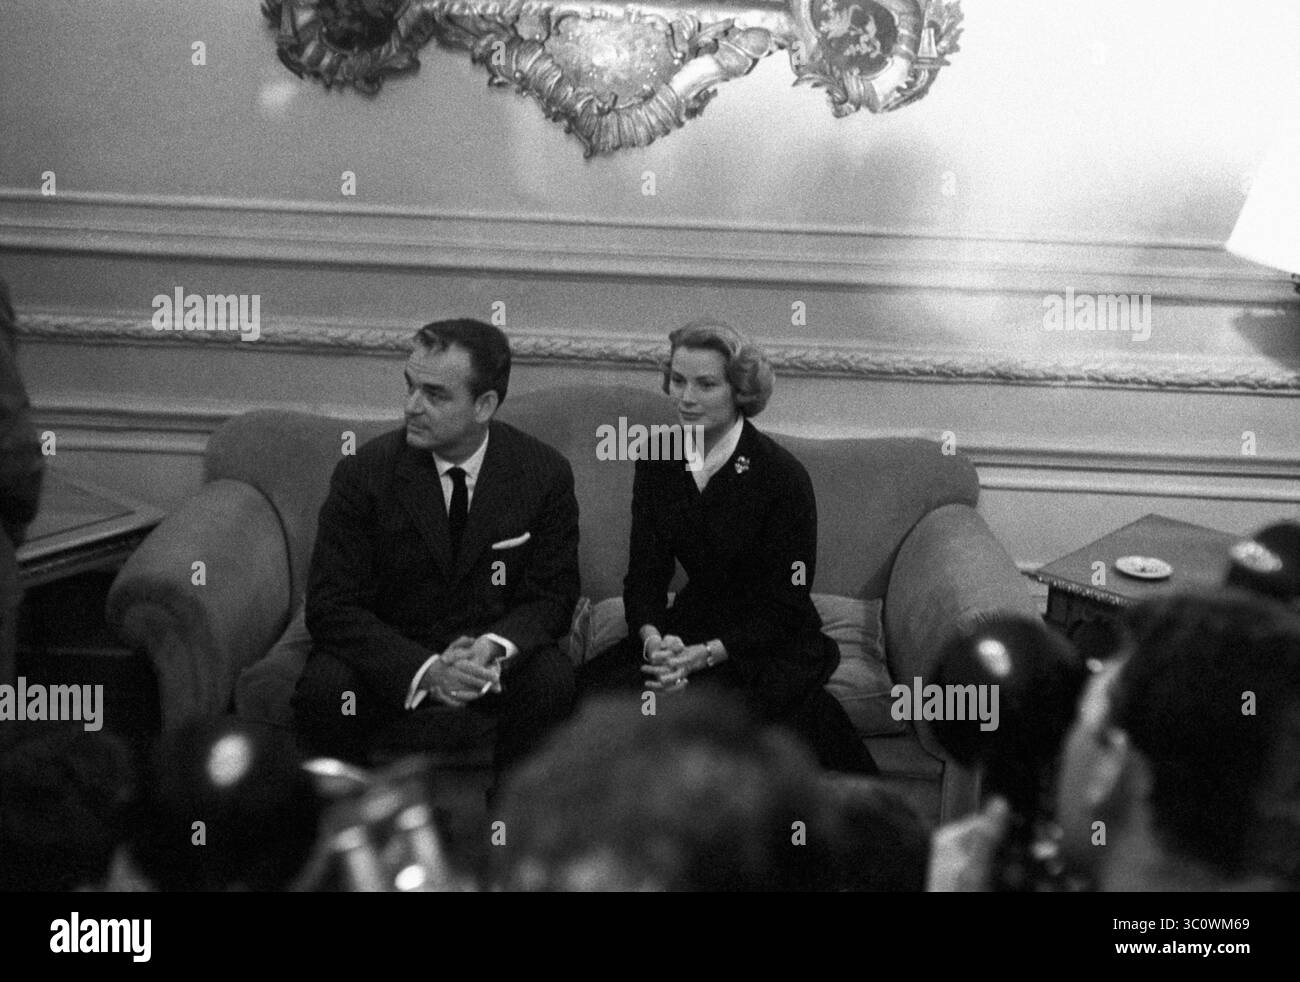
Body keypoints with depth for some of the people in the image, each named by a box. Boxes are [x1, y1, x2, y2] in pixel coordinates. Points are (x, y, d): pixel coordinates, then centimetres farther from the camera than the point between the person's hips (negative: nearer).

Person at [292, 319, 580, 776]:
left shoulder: (546, 473, -7)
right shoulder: (363, 473, -11)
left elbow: (551, 597, -2)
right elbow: (331, 606, -13)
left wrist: (493, 647, -26)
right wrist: (425, 670, -29)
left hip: (493, 657, 1)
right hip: (390, 657, -1)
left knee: (551, 681, -30)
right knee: (324, 688, -31)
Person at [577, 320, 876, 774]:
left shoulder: (782, 474, -13)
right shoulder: (658, 462, 3)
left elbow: (786, 605, -12)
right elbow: (644, 572, 3)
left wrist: (706, 654, -25)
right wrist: (653, 640, -19)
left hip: (772, 646, -6)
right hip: (691, 628, 6)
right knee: (595, 685, -23)